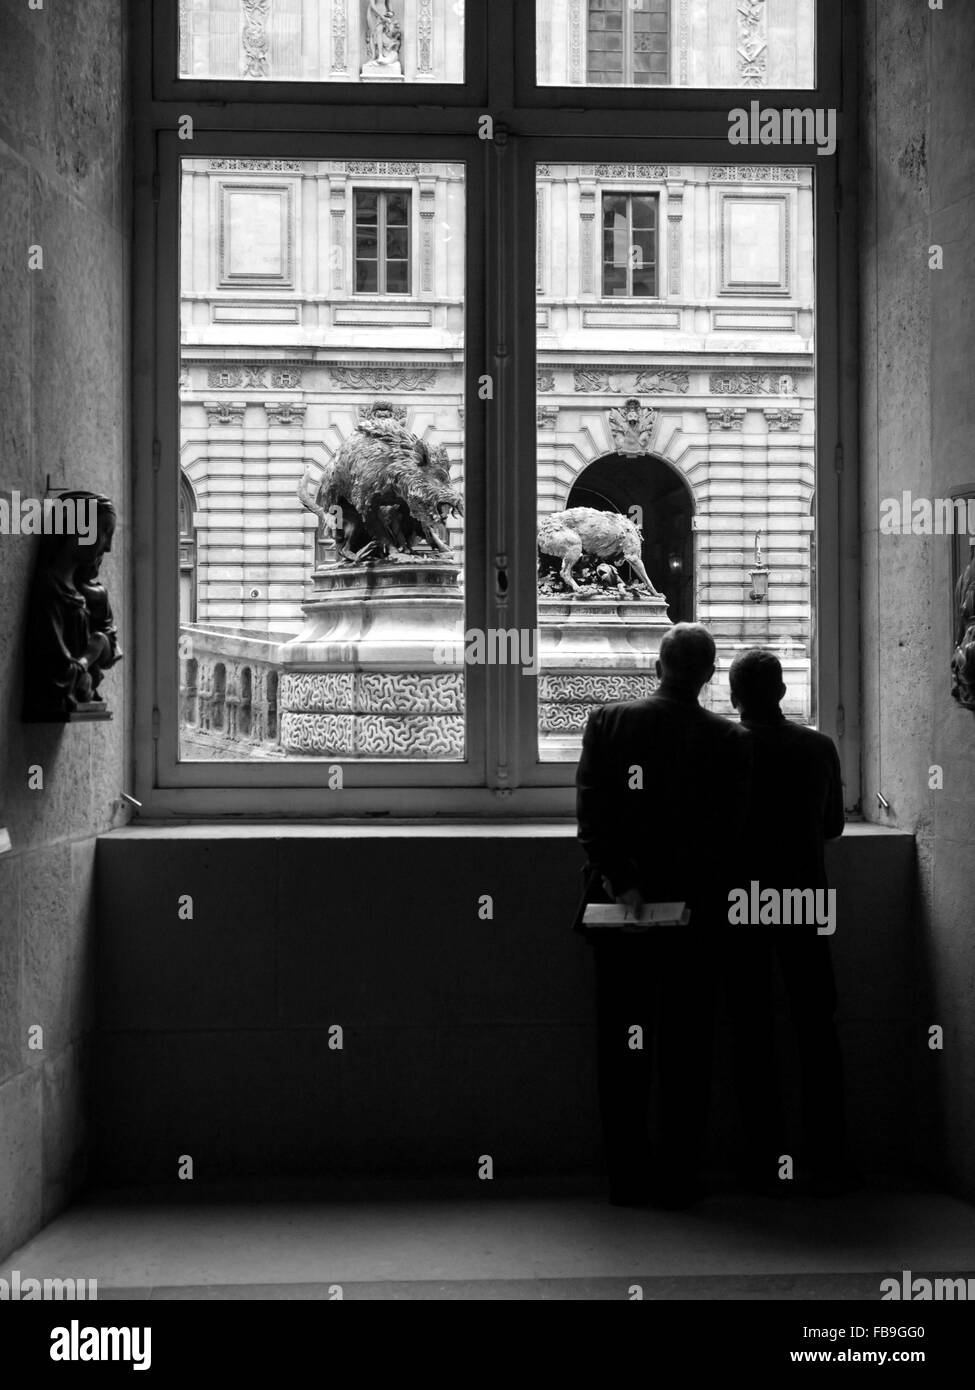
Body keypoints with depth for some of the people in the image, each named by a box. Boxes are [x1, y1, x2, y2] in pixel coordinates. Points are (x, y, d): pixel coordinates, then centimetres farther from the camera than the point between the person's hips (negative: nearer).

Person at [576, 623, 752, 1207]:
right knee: (687, 1050, 8)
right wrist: (706, 903, 3)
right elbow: (731, 836, -5)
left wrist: (621, 882, -10)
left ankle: (628, 1176, 14)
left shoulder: (607, 722, -2)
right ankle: (679, 1178, 12)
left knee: (622, 1050, 10)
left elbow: (591, 813, -9)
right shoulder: (730, 740, -4)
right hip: (696, 916, -1)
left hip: (622, 912, 1)